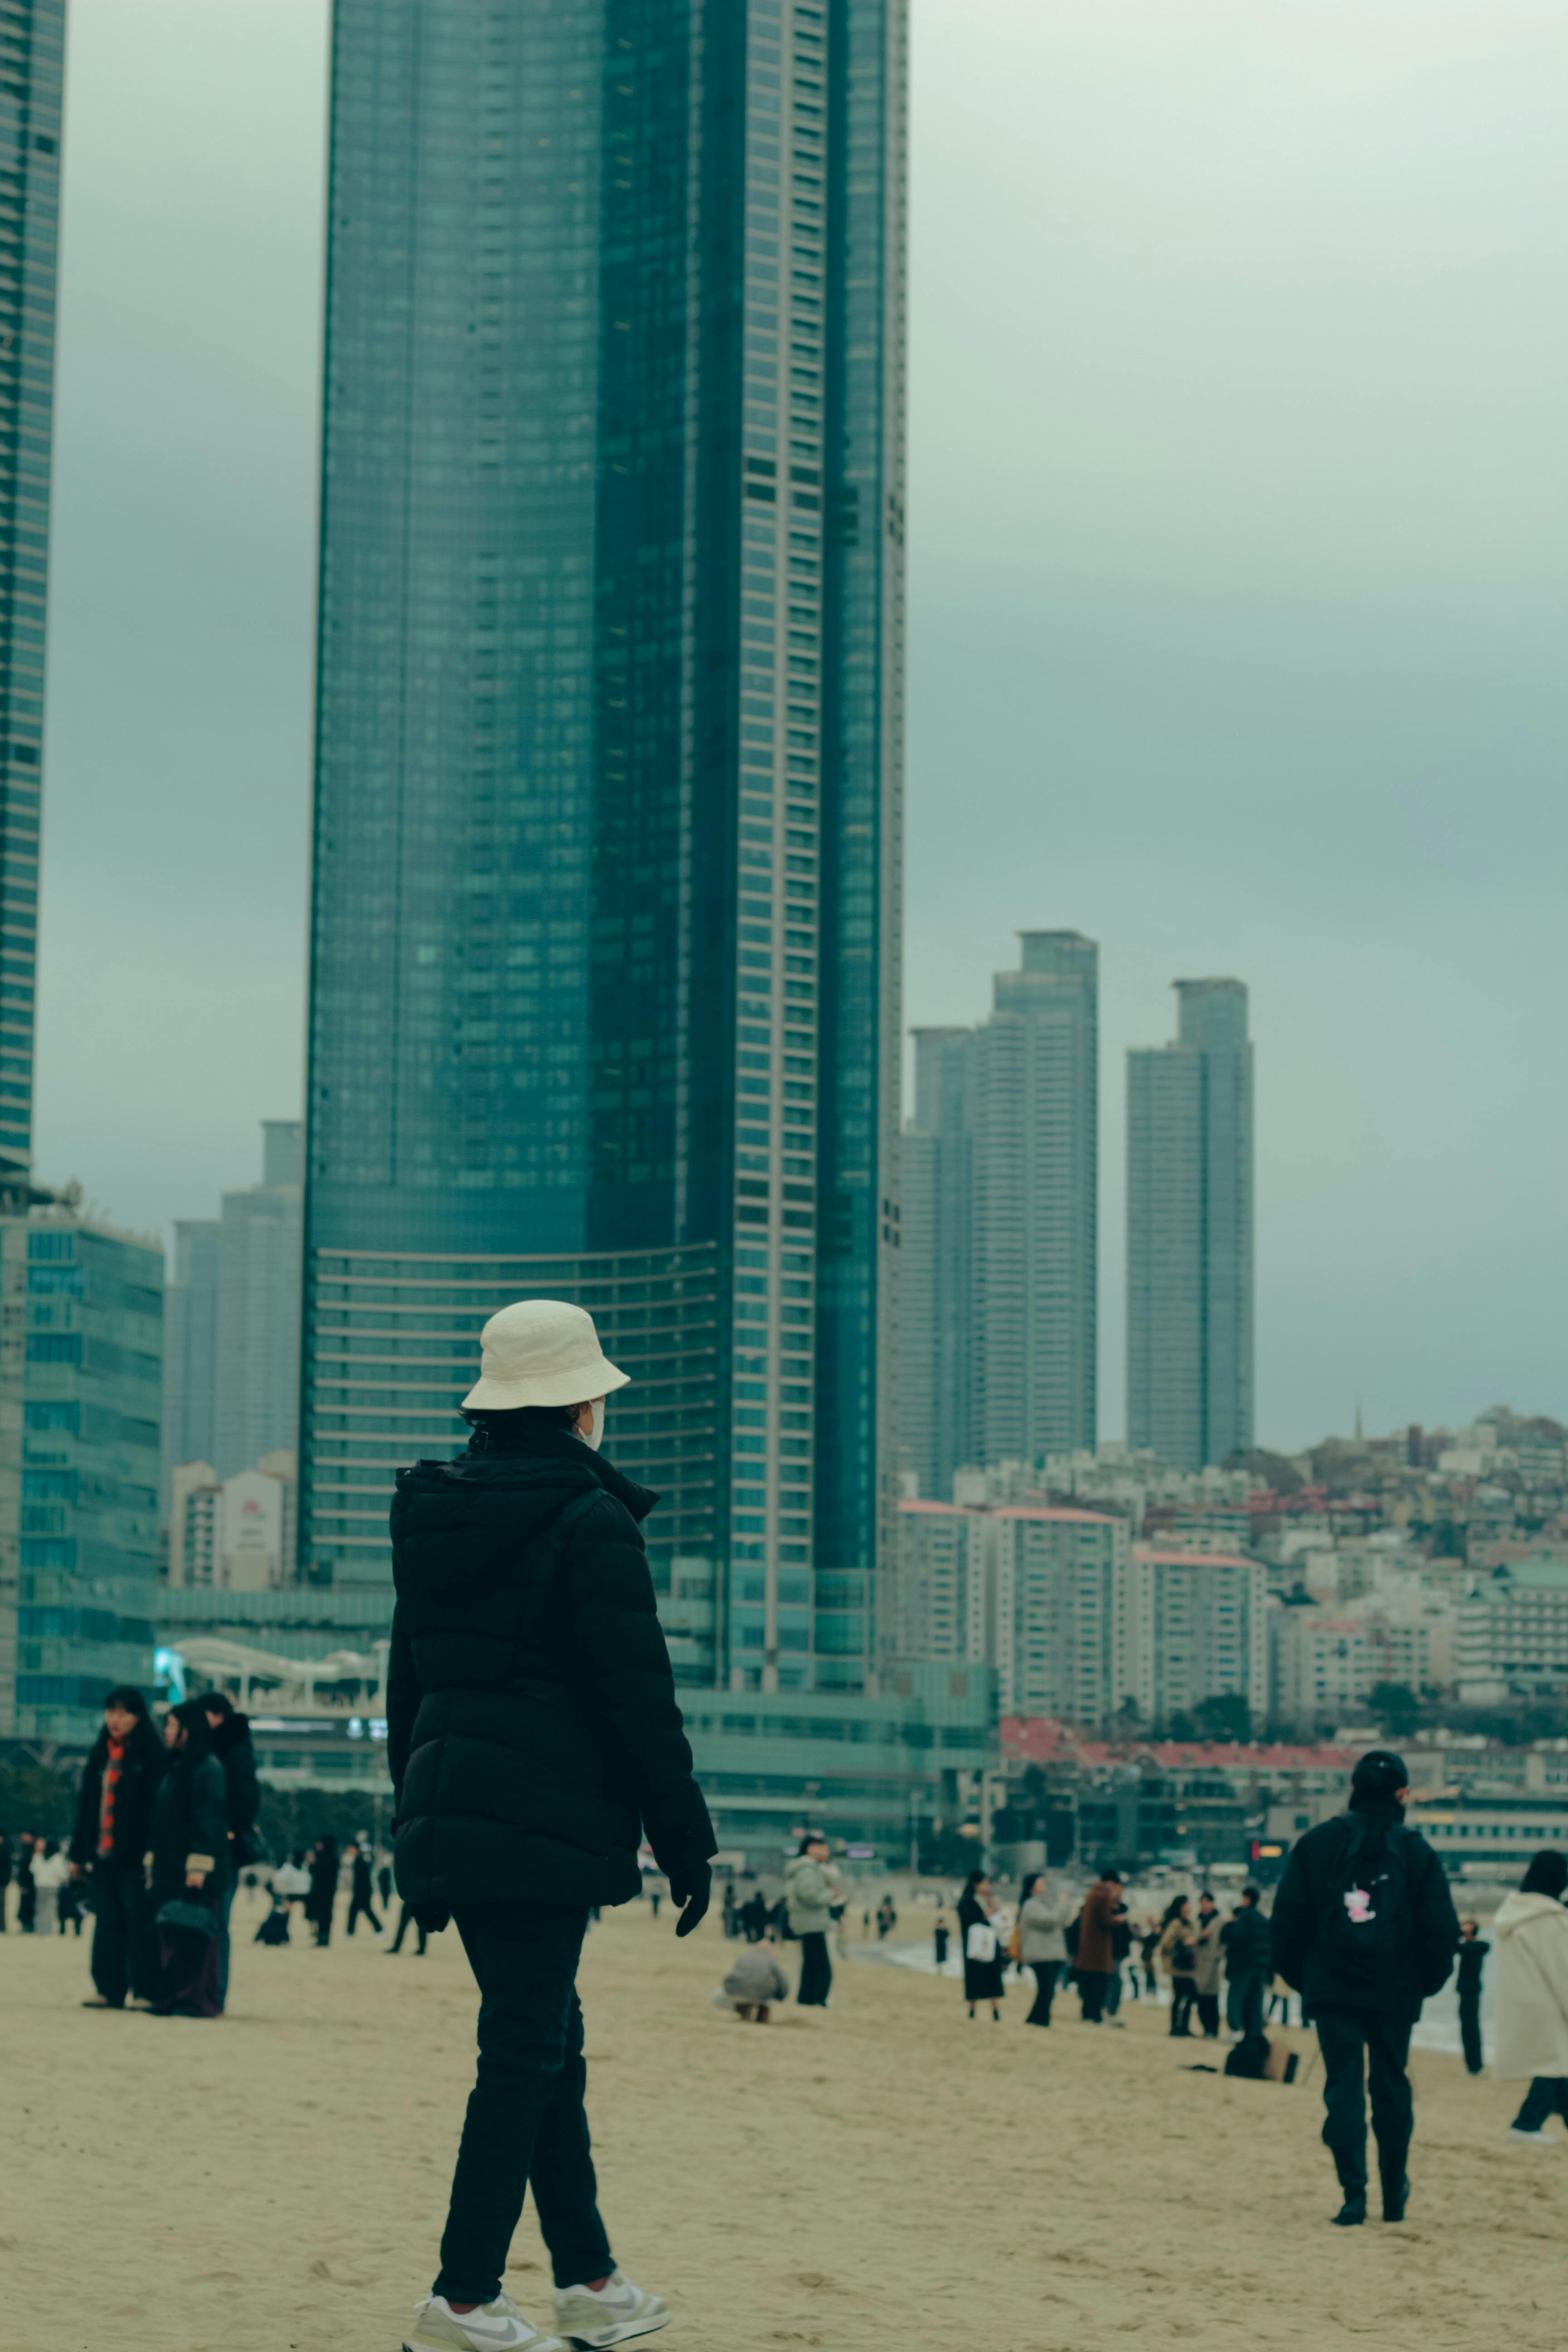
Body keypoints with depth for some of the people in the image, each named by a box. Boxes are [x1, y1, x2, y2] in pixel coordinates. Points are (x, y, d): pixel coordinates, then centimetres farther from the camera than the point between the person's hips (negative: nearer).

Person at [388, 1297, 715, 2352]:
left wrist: (421, 1825, 23)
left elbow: (407, 1686, 17)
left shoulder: (436, 1515, 12)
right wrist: (686, 1837, -6)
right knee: (525, 2048, -1)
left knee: (546, 2035, 15)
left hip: (448, 1807, 8)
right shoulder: (589, 1524, -11)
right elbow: (639, 1699, -12)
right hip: (550, 1818, -8)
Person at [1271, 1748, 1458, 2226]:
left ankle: (1354, 2192, -12)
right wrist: (1426, 1983, 13)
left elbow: (1288, 1918, 0)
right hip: (1395, 1991, 1)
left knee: (1343, 2087, 0)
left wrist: (1299, 1977, 11)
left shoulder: (1316, 1844, -1)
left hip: (1332, 1989, -1)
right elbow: (1441, 1931, -1)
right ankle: (1395, 2195, 22)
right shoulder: (1417, 1852, -2)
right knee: (1392, 2088, 14)